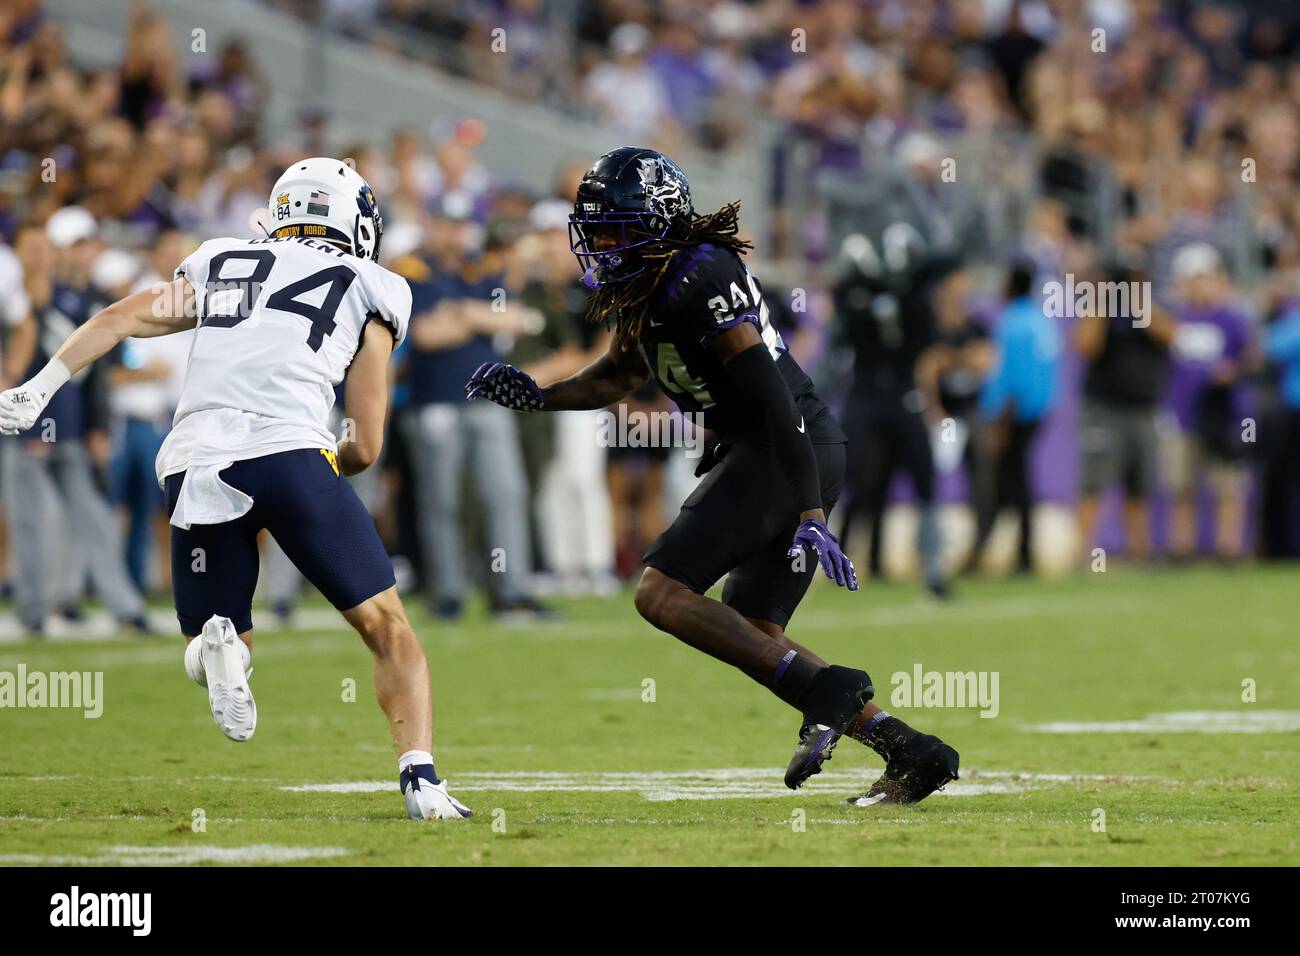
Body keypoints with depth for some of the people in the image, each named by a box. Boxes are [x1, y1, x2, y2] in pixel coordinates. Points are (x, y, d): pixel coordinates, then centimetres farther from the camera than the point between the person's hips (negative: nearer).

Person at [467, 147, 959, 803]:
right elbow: (616, 377, 32)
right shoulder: (644, 287, 12)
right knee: (754, 636, 13)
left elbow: (775, 404, -22)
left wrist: (811, 516, -26)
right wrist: (537, 398, 18)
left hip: (787, 456, -10)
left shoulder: (699, 281, -18)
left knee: (661, 593, -12)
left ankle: (824, 688, -16)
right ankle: (909, 753, 10)